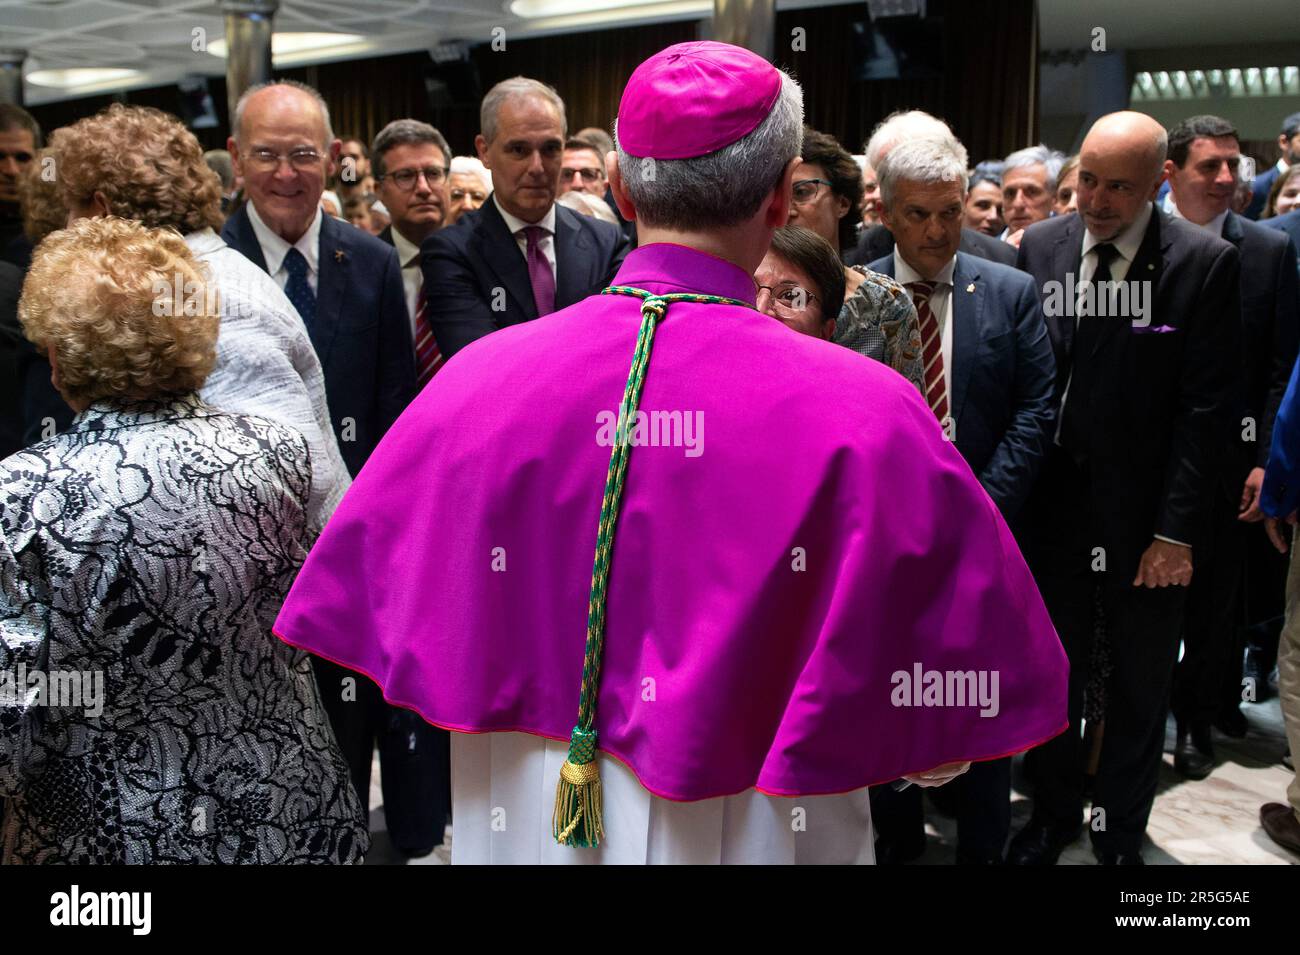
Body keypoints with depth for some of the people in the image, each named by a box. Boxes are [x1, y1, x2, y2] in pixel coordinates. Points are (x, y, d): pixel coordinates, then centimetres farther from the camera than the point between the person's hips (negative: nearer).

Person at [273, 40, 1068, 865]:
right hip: (751, 832, -2)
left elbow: (396, 629, -1)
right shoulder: (866, 414, -23)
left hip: (525, 824, 3)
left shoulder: (481, 378, -14)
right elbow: (943, 746, -15)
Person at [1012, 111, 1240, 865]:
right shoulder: (1039, 247, 0)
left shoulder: (1206, 263, -9)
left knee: (1141, 686, 13)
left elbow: (1204, 407, -10)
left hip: (1143, 515, -2)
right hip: (1053, 502, 3)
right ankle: (1054, 814, 37)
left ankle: (1121, 832, 33)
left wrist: (1177, 529, -12)